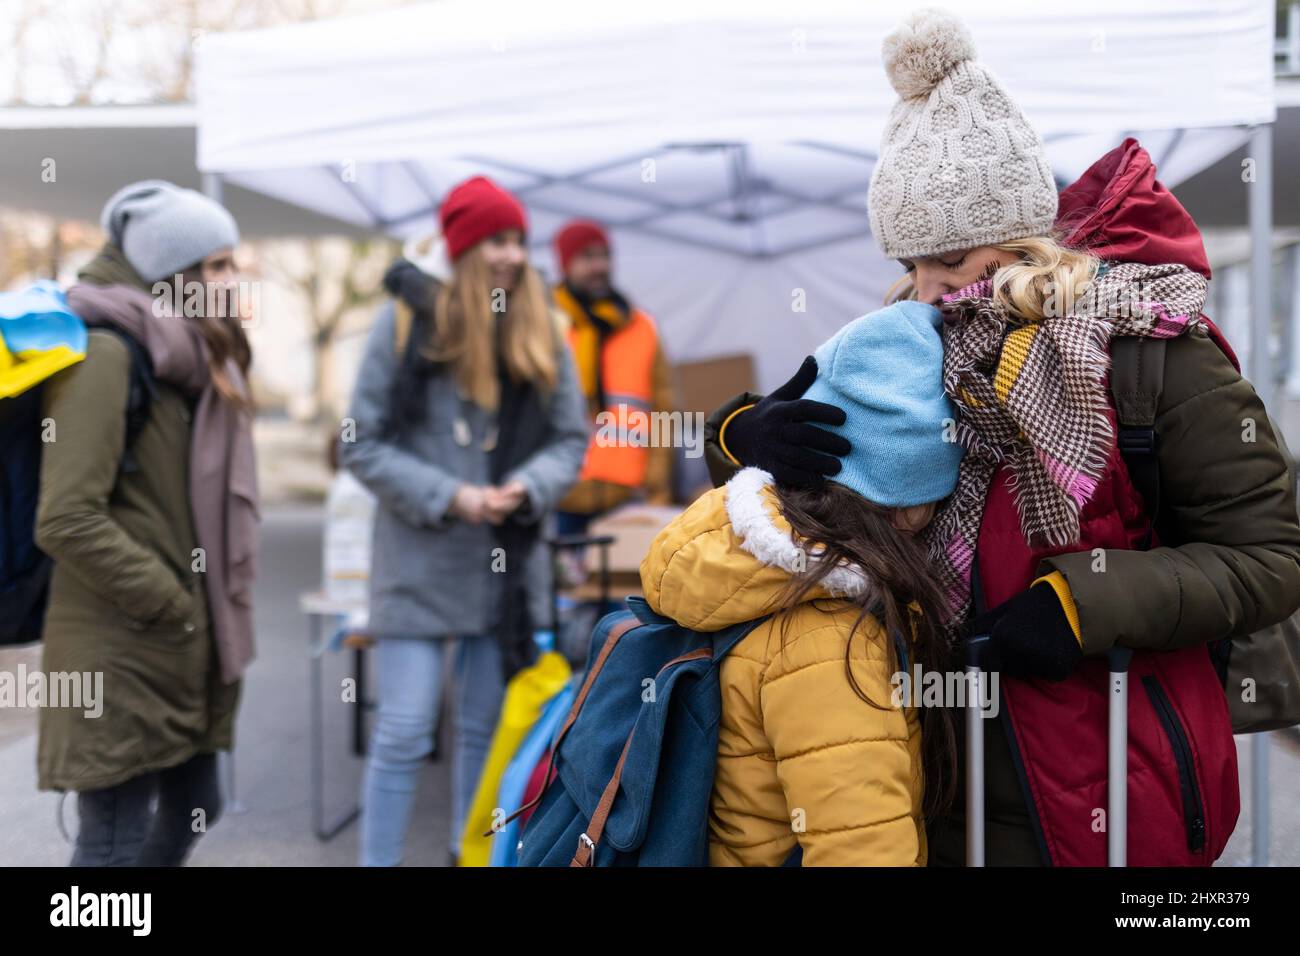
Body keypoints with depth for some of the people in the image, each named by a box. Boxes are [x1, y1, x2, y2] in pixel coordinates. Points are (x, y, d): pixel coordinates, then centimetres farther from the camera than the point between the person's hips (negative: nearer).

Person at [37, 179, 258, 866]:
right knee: (116, 839, -1)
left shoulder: (193, 360, 14)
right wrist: (169, 604, -16)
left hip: (184, 650, 9)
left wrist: (217, 603, 10)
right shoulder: (107, 354, -15)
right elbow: (67, 521, -23)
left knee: (191, 811, 17)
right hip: (121, 653, -9)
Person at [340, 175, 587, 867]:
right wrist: (448, 497, -15)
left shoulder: (541, 333, 5)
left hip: (509, 561, 4)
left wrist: (527, 486, -13)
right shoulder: (407, 322, -6)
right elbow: (362, 445, -5)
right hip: (420, 559, -4)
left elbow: (570, 439, 7)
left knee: (487, 726, 13)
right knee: (404, 732, -4)